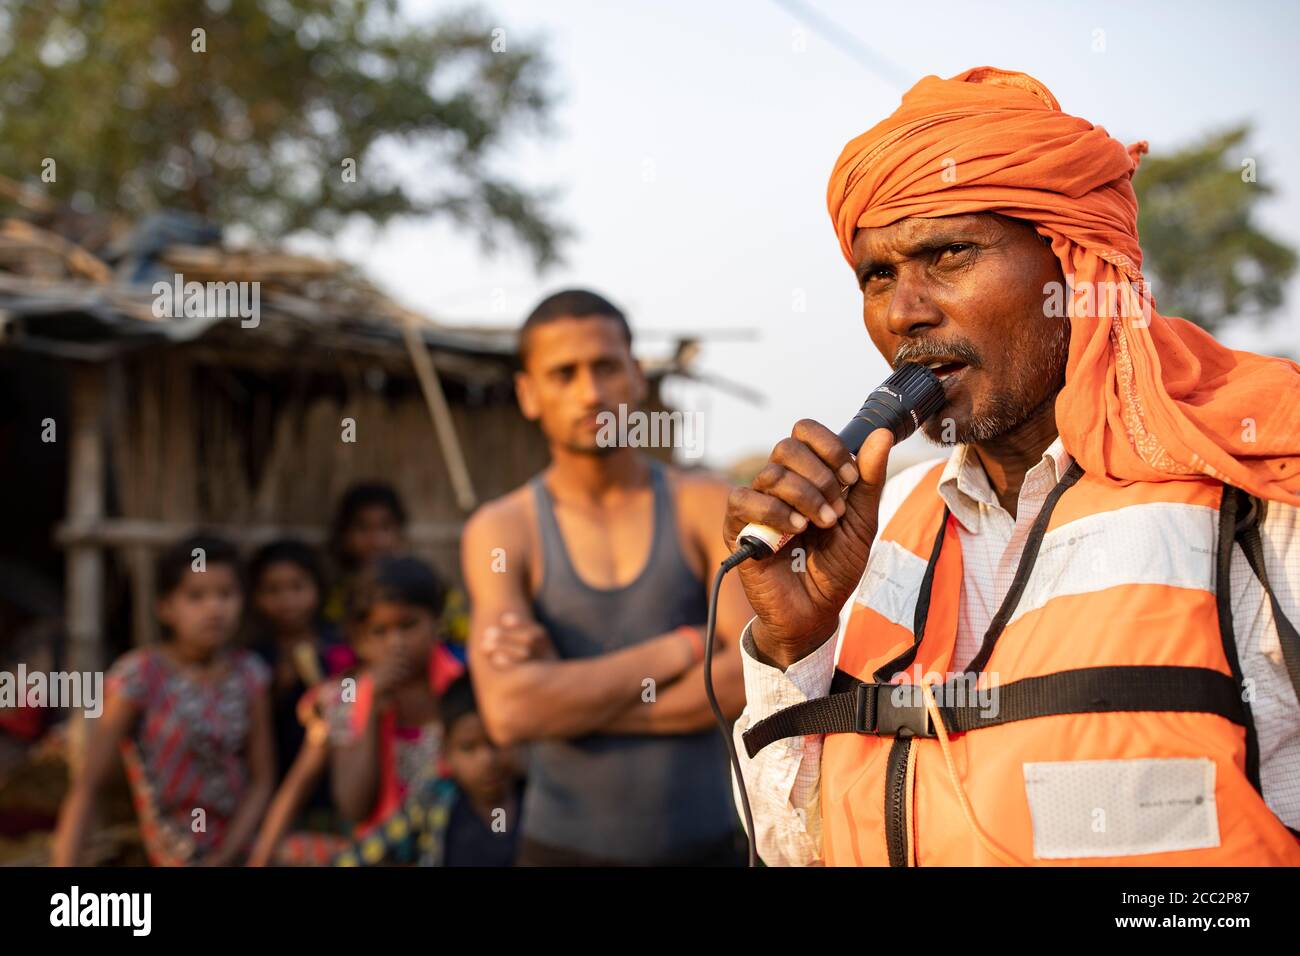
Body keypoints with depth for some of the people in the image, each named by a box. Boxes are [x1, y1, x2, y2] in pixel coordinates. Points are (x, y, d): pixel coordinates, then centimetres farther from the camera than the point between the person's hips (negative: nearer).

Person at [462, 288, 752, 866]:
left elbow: (756, 678, -12)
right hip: (566, 845, -1)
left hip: (704, 840, 1)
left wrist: (566, 694, -13)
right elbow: (508, 712, -16)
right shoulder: (500, 532, -2)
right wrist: (677, 651, -12)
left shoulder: (707, 505, 1)